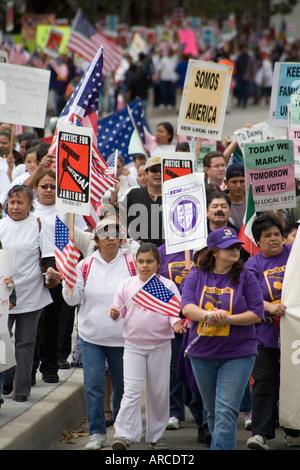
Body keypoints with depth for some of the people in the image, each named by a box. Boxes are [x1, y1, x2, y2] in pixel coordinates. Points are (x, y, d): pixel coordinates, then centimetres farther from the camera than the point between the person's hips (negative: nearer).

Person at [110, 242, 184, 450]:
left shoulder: (168, 286, 0)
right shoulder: (127, 285, 4)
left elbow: (176, 311, -1)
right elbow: (119, 309, 10)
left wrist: (176, 323, -22)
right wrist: (115, 314, -13)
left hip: (160, 346, 0)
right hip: (133, 345, 0)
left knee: (159, 391, 8)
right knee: (132, 390, -9)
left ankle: (156, 434, 22)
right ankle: (124, 435, -13)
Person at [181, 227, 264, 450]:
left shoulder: (246, 278, -1)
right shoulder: (197, 277, 4)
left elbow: (257, 313, -5)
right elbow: (186, 306, -9)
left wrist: (227, 319, -20)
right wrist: (208, 315, -30)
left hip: (238, 354, -3)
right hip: (202, 353, 3)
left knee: (226, 410, -14)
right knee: (212, 411, 15)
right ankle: (218, 444, 35)